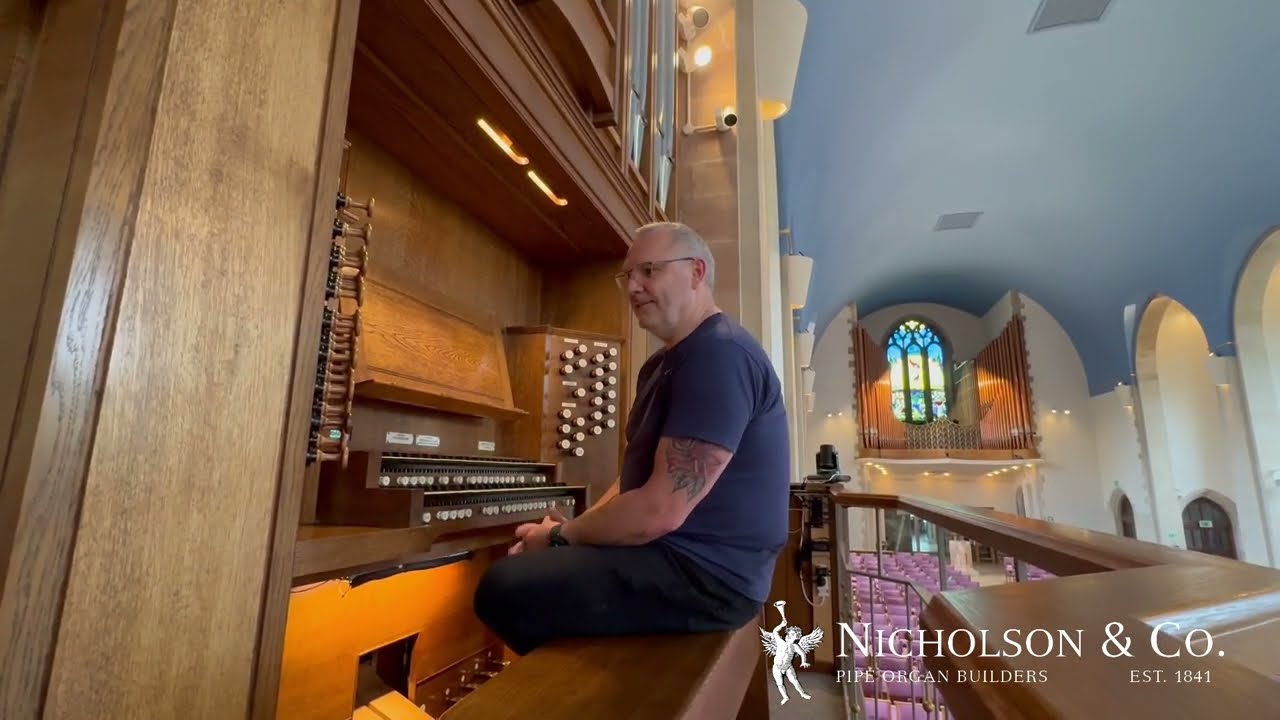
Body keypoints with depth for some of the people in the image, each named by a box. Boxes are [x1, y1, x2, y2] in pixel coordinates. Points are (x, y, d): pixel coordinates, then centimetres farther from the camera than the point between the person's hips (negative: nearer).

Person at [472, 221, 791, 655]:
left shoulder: (719, 354, -20)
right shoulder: (661, 365, 15)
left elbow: (662, 510, -25)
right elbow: (636, 476, 16)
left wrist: (561, 535, -10)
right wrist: (571, 531, -1)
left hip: (706, 572, -10)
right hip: (676, 553, 10)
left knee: (504, 587, -18)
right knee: (527, 567, 18)